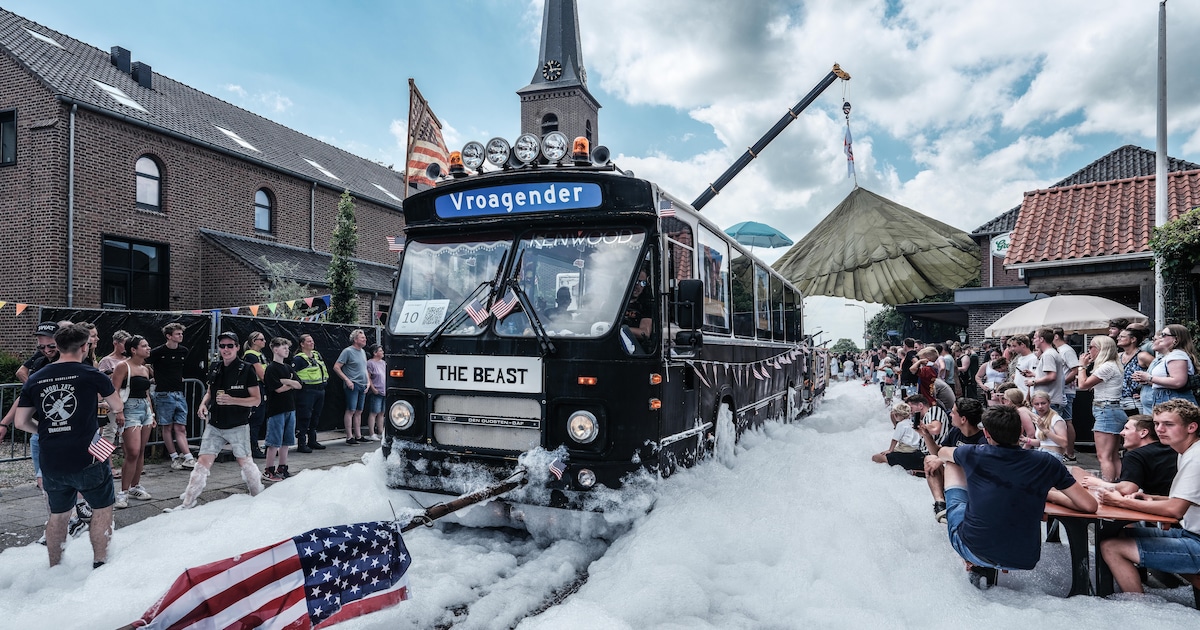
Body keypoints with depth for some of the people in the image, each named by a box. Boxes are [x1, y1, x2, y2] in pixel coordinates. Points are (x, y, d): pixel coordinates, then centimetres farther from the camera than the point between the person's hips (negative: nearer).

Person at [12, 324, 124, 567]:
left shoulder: (34, 380, 4)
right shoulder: (92, 375, -8)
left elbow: (21, 422, 6)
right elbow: (118, 407, 6)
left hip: (51, 462, 5)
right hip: (87, 459, -5)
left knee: (58, 515, 20)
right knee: (103, 508, 11)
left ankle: (54, 569, 30)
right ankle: (99, 563, 12)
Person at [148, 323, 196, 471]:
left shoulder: (184, 351, 8)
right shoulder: (158, 352, -8)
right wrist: (158, 378, 5)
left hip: (179, 393, 4)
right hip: (163, 393, -4)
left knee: (180, 428, 3)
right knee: (167, 427, 3)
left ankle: (188, 458, -2)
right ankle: (175, 458, 10)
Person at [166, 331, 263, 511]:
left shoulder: (246, 370, -11)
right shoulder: (214, 368, 5)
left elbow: (256, 400, -9)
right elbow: (209, 391, 20)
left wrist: (232, 400, -22)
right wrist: (203, 404, -1)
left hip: (238, 426, -4)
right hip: (215, 425, 4)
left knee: (244, 462, 5)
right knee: (203, 461, 0)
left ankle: (258, 497, 23)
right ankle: (187, 503, 6)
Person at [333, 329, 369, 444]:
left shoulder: (363, 352, 16)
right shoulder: (348, 351, -8)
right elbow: (336, 367, -11)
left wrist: (367, 383, 16)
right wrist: (347, 380, -15)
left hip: (362, 386, 8)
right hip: (352, 385, -8)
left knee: (359, 411, 10)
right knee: (351, 410, -7)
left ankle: (358, 436, 15)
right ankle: (349, 437, -4)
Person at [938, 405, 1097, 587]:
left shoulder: (973, 455, -3)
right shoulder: (1046, 463, -3)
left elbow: (942, 453, 20)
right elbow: (1090, 505, 0)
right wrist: (1048, 494, 16)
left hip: (974, 550, -2)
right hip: (1023, 559, 2)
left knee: (952, 465, 17)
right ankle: (987, 568, 15)